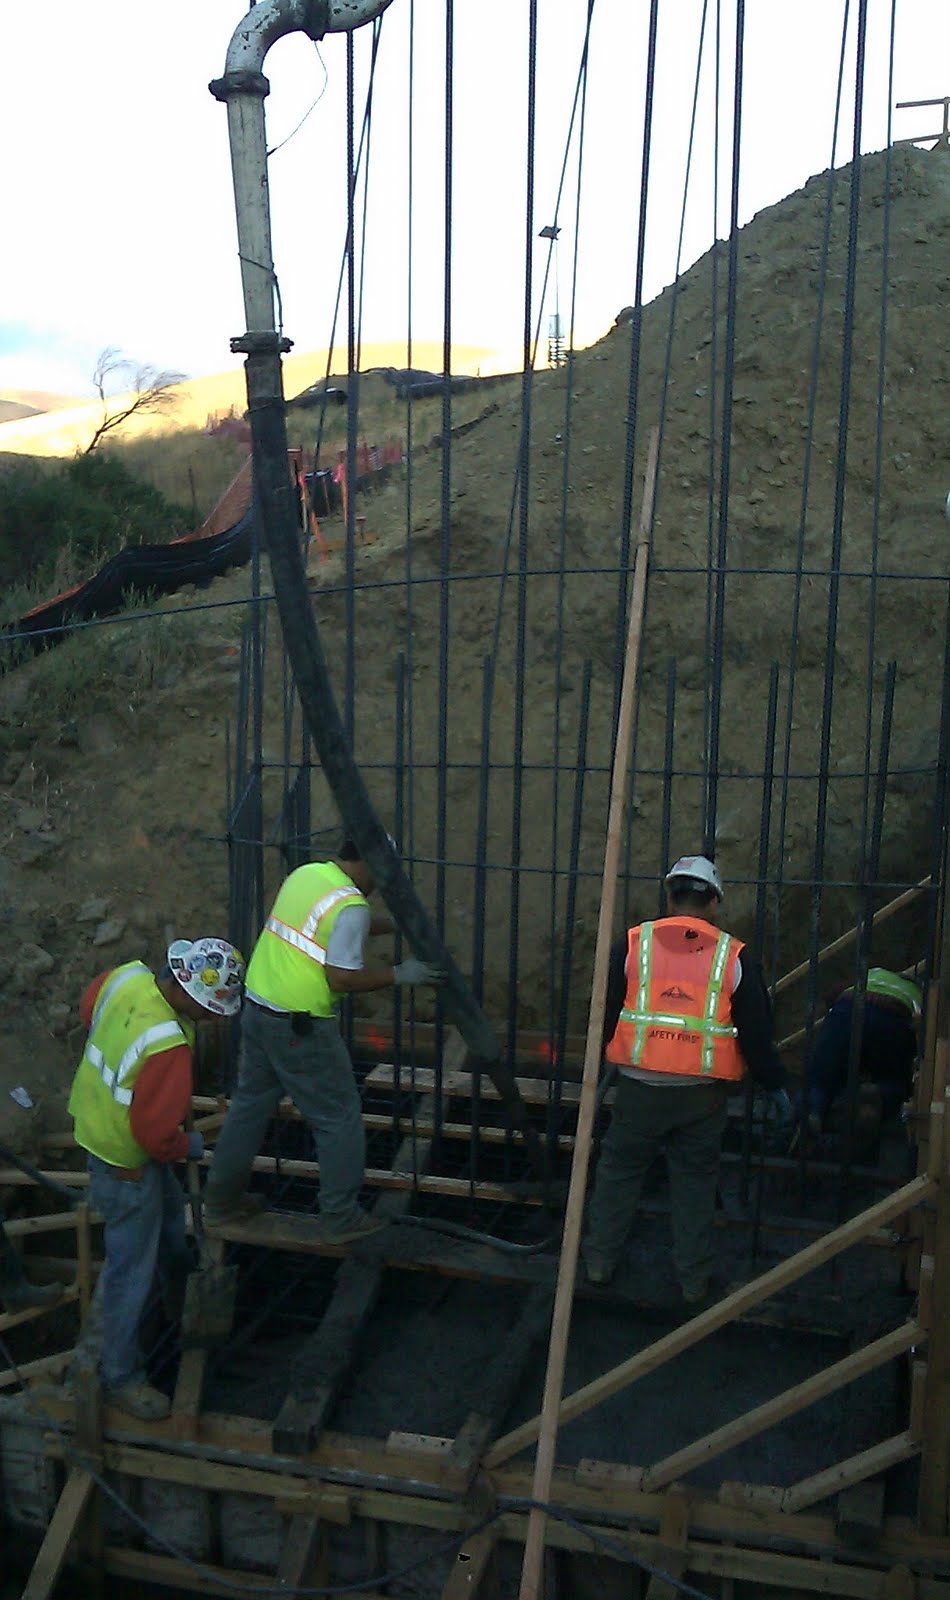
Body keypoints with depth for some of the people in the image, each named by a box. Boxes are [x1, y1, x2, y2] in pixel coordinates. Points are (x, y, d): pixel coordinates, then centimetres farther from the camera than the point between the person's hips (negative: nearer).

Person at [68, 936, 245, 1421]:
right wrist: (190, 1147, -9)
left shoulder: (127, 976, -16)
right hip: (123, 1157, -9)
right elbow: (156, 1132, -30)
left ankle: (180, 1289, 57)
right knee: (132, 1267, 7)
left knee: (169, 1210, 31)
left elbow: (88, 1007, 7)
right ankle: (121, 1376, 24)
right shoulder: (167, 1047, -38)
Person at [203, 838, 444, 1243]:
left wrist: (393, 925, 24)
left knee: (249, 1104, 21)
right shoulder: (350, 904, -18)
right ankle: (341, 1218, 15)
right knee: (340, 1118, 6)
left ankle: (221, 1201, 33)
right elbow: (342, 978, -21)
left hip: (257, 1008, 9)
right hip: (300, 1026, -9)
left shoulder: (306, 873, 8)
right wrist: (399, 974, -10)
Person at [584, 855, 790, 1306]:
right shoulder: (734, 956, -3)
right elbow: (757, 1031, 0)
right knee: (695, 1183, 14)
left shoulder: (633, 944, -3)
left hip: (639, 1086, 0)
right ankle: (693, 1281, 21)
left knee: (618, 1170, 16)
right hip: (703, 1094, 0)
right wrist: (774, 1085, 13)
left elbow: (605, 1013, 4)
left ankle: (600, 1260, 25)